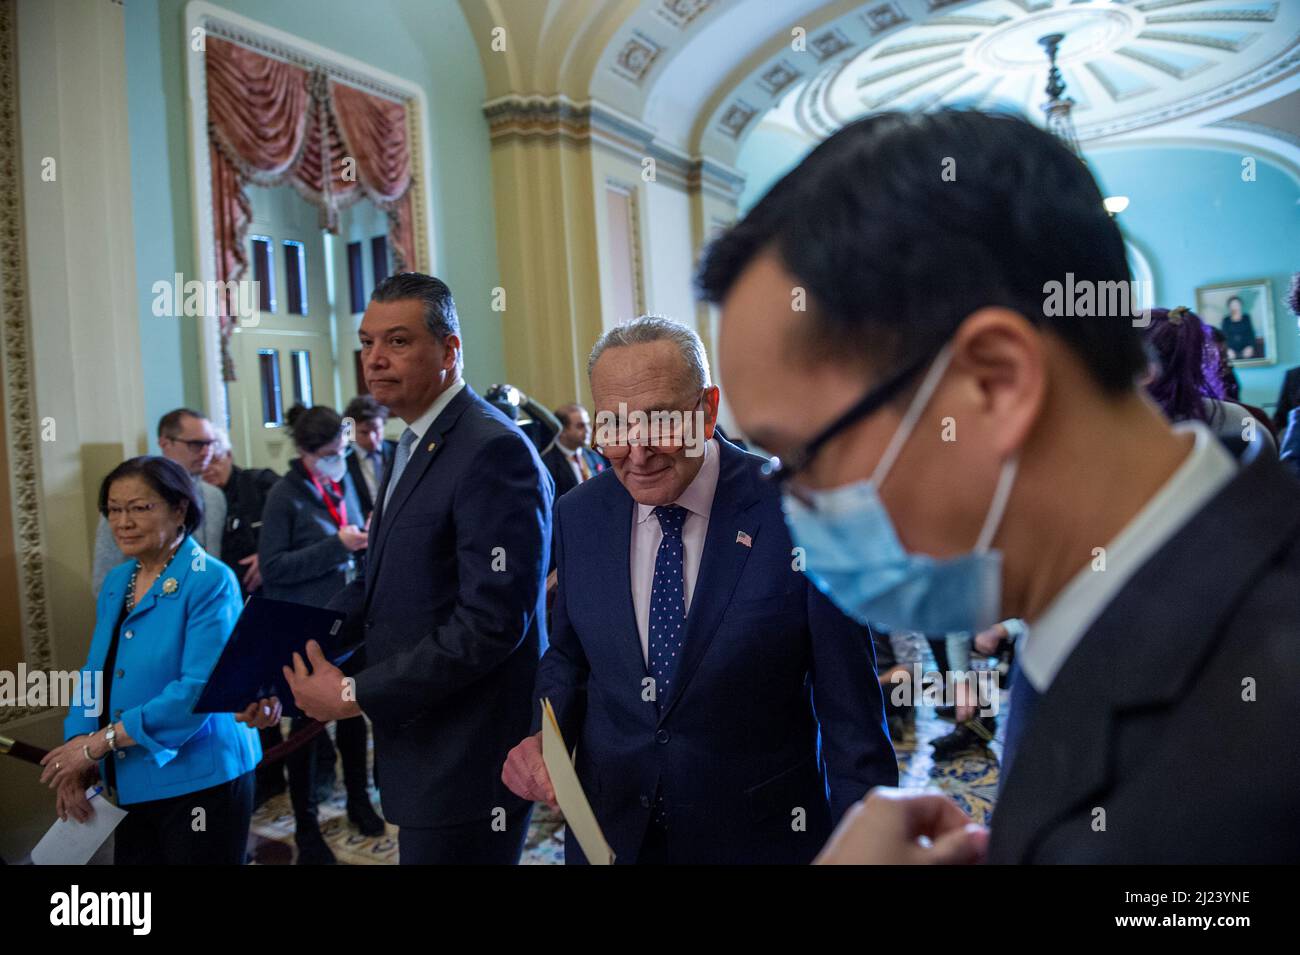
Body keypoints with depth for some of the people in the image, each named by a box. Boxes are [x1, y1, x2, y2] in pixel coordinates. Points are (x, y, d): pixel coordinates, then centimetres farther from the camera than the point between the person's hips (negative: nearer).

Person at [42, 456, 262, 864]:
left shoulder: (210, 581, -15)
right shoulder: (115, 582, 9)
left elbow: (201, 687, -23)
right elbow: (95, 674, 12)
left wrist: (103, 740, -20)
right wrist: (78, 751, -3)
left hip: (199, 781, -7)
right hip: (131, 783, 7)